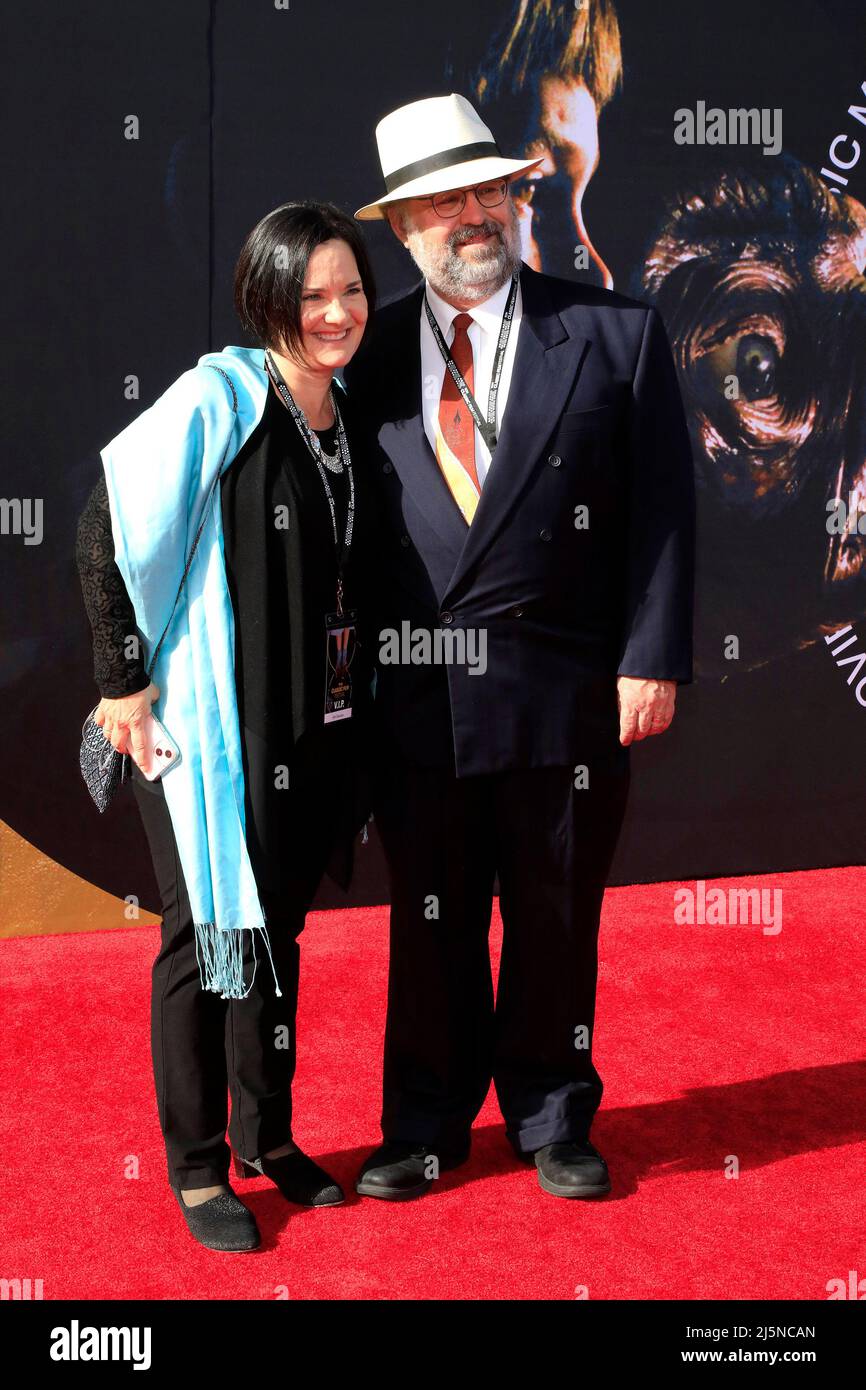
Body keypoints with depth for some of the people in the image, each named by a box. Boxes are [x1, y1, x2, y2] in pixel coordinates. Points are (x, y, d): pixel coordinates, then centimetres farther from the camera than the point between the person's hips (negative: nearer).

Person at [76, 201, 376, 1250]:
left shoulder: (346, 414, 9)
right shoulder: (217, 398, -13)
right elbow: (104, 533, -14)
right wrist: (125, 679, -12)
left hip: (317, 728, 7)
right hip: (213, 724, -6)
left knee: (279, 928, 16)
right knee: (209, 937, 4)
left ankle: (266, 1136, 32)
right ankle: (197, 1164, 20)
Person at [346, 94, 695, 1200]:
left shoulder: (617, 333, 2)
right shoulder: (373, 353, 6)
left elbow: (662, 508, 0)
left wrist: (651, 657, -7)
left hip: (566, 692, -1)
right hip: (415, 693, 1)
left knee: (557, 919, 12)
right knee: (429, 922, 12)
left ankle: (552, 1122, 32)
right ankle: (426, 1128, 30)